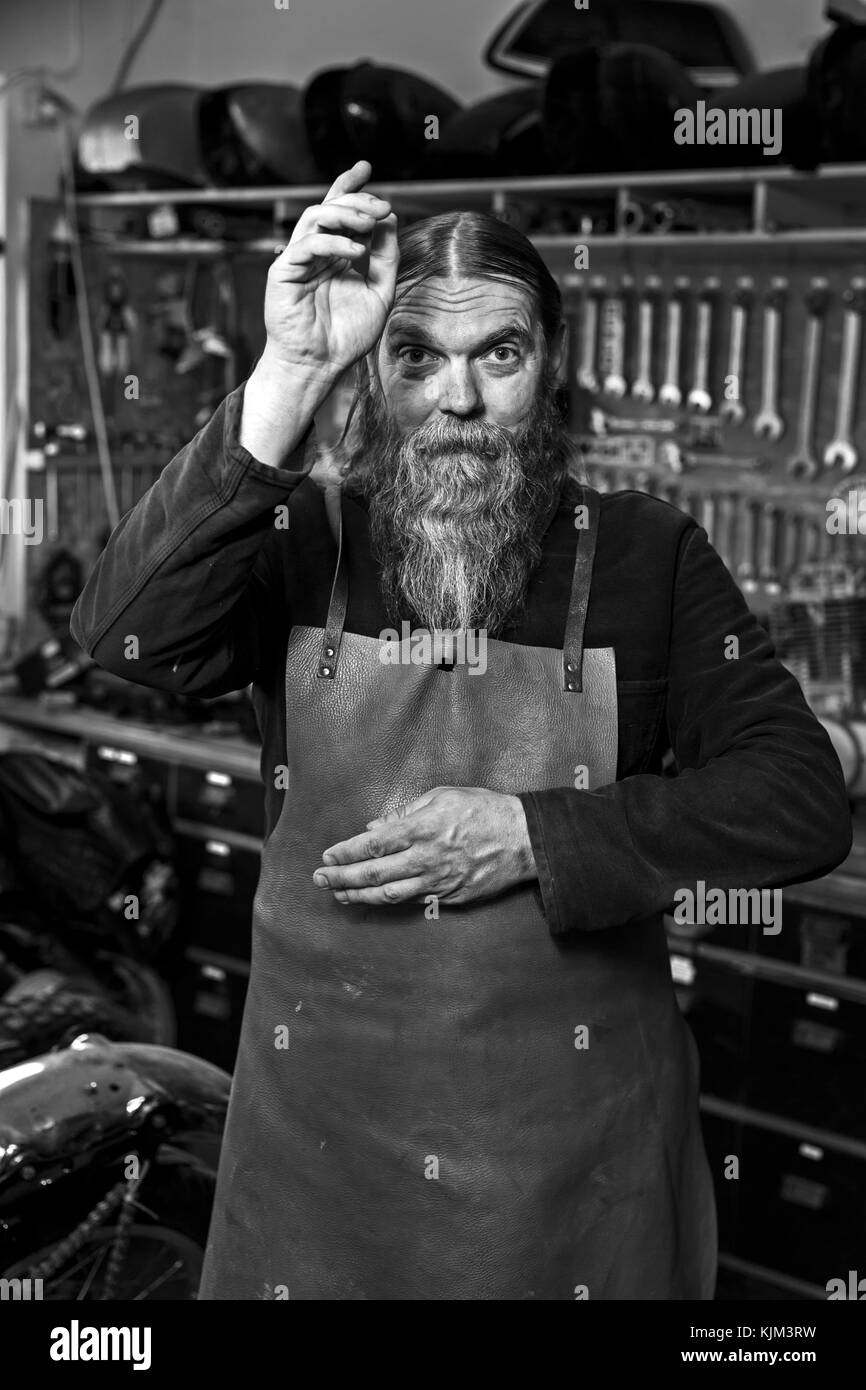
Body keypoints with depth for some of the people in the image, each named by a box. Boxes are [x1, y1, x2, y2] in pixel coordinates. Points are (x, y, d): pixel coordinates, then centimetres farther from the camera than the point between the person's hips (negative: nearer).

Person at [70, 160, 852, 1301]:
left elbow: (805, 802, -9)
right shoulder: (300, 539, -3)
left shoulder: (646, 555, -4)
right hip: (324, 1133, 0)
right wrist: (288, 377, -28)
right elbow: (128, 637, -22)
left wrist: (530, 836, -18)